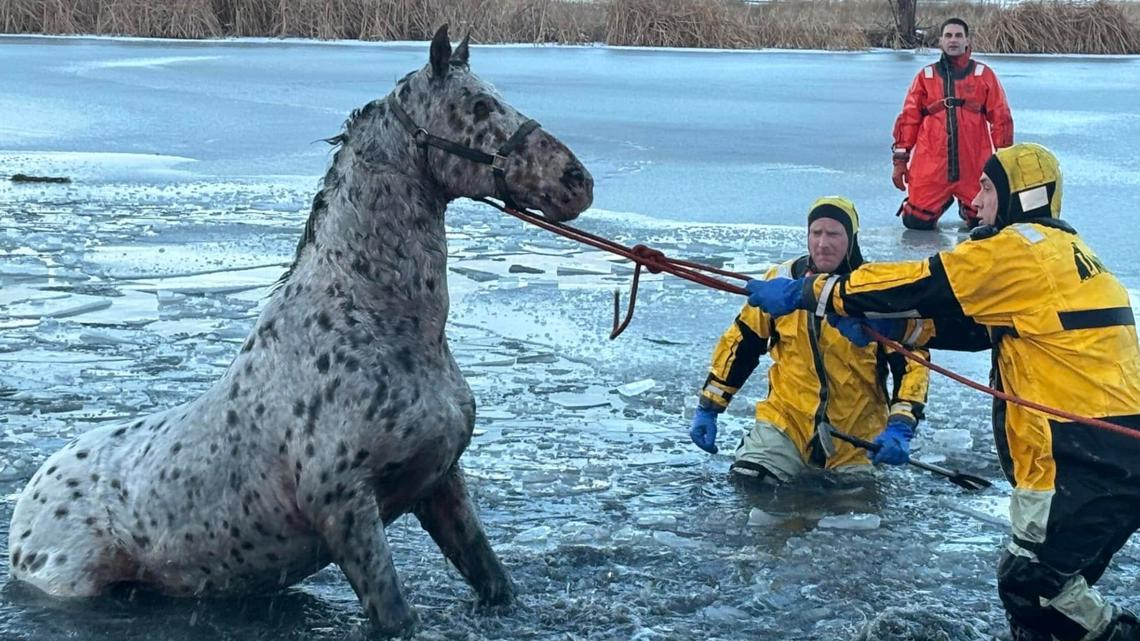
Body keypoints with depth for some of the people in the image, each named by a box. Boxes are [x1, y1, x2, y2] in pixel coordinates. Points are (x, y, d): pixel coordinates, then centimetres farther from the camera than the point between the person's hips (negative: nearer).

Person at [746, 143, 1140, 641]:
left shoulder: (1021, 247, -11)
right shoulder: (1058, 248, 19)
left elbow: (920, 286, -10)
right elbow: (970, 321, 19)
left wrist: (807, 293, -3)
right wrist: (888, 326, 9)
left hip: (1086, 461, -10)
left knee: (1029, 582, -5)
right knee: (1055, 581, 15)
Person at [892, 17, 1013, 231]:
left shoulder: (984, 75, 6)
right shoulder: (926, 76, 8)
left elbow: (1000, 118, 6)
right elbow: (908, 119, 8)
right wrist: (900, 160, 4)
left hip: (974, 167, 0)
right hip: (931, 166, 0)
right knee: (916, 221, -4)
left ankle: (966, 207, 33)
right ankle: (942, 203, 29)